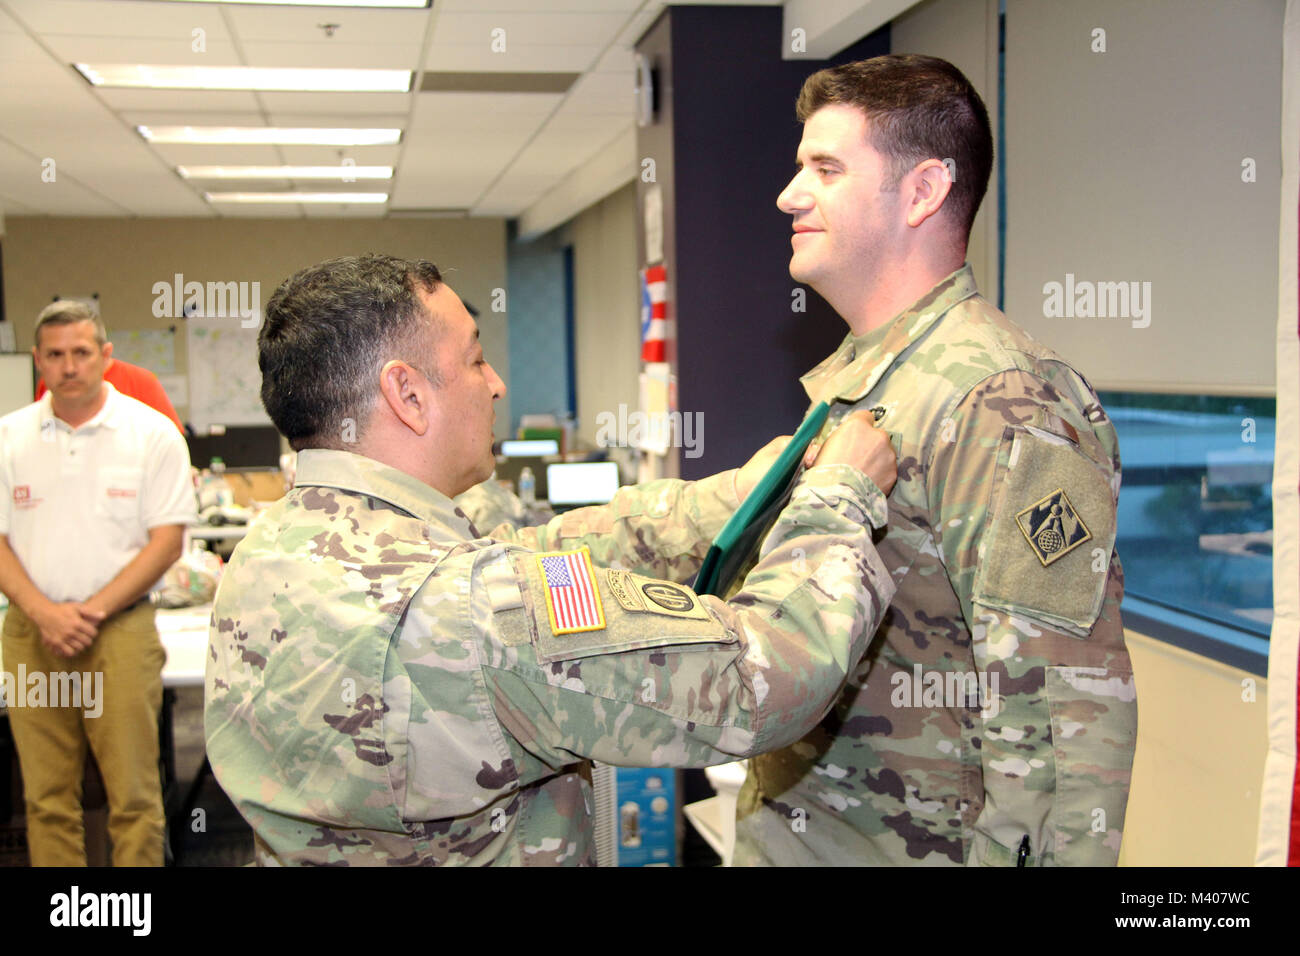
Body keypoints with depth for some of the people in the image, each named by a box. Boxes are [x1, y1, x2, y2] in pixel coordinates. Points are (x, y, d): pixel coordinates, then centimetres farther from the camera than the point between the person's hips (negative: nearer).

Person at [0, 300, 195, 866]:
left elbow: (167, 541, -4)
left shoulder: (152, 433, -1)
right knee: (47, 798, 8)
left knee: (133, 796, 0)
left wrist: (92, 611, -11)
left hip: (121, 631, -2)